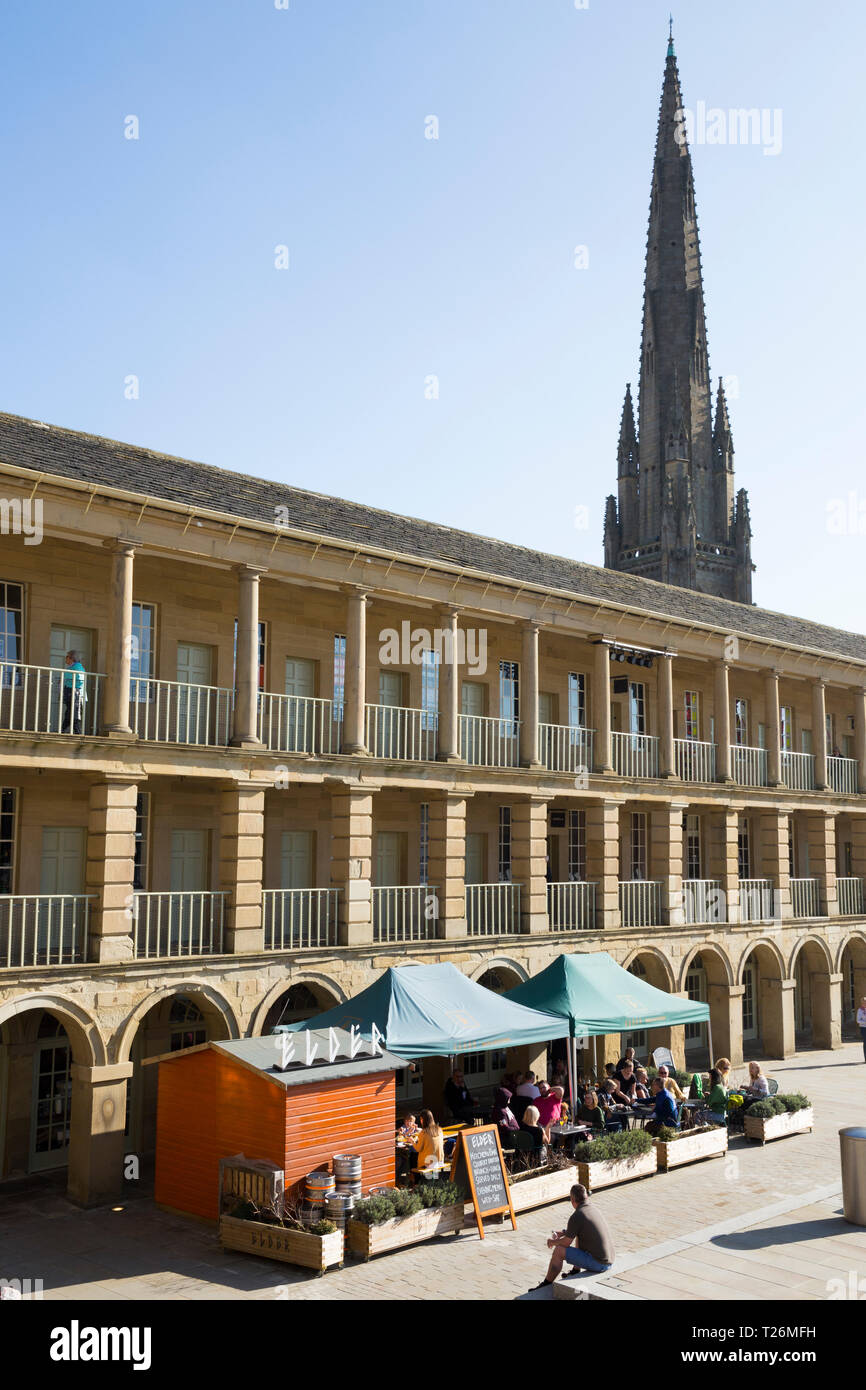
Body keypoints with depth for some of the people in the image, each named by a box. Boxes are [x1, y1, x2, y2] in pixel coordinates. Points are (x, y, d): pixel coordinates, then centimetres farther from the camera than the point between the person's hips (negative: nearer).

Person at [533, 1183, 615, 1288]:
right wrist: (563, 1232, 24)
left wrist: (553, 1242, 12)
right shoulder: (592, 1208, 8)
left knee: (558, 1251, -3)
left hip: (597, 1264, -8)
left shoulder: (576, 1217, -17)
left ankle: (546, 1284, 11)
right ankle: (575, 1271, 39)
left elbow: (566, 1243, -7)